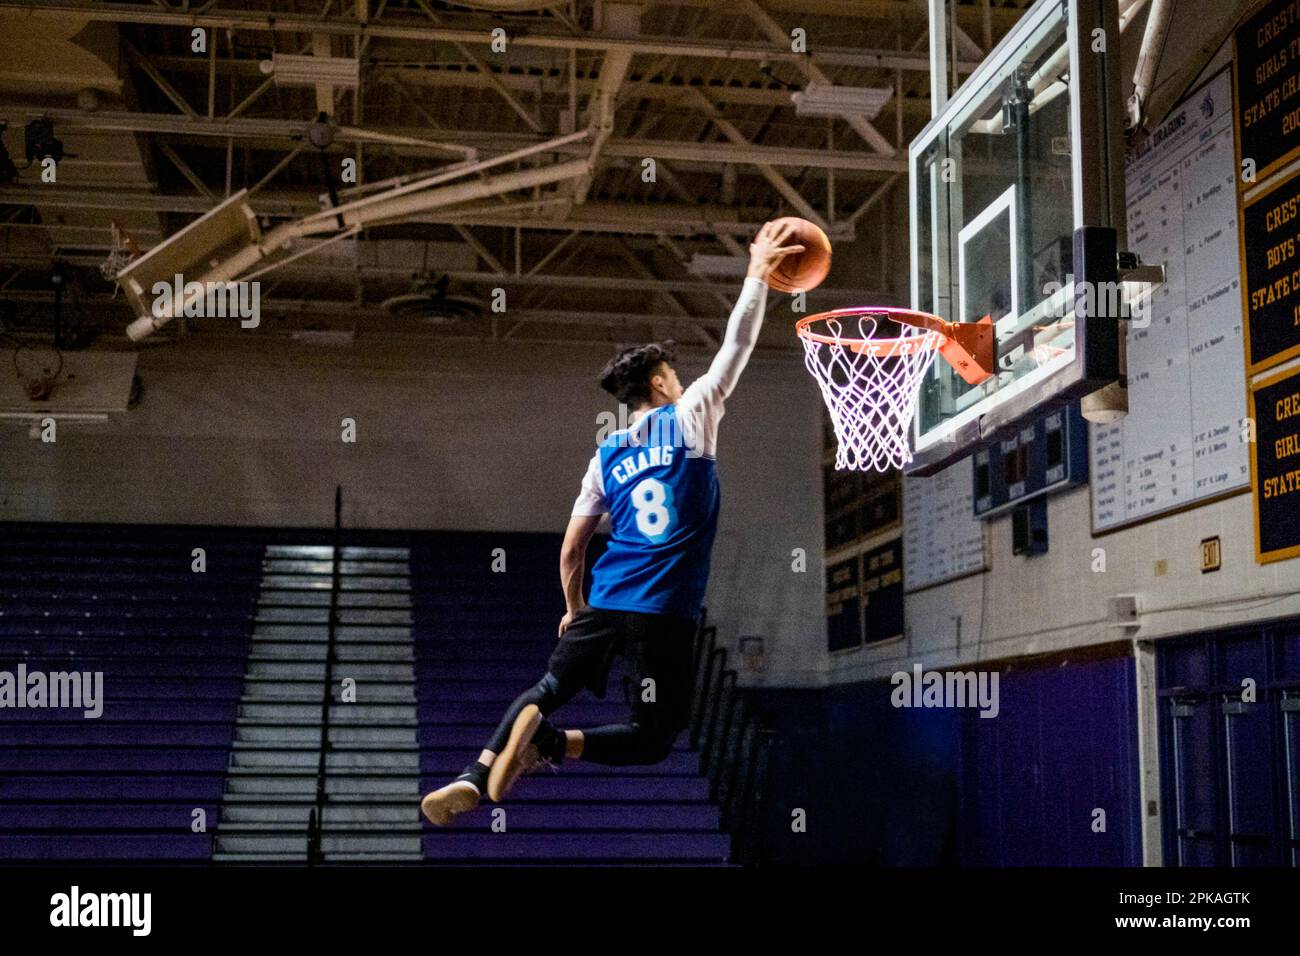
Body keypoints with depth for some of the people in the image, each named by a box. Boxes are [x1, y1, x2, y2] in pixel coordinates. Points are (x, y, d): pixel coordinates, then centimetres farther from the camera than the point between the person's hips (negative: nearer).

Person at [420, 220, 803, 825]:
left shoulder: (606, 456, 14)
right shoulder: (690, 419, 3)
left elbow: (570, 552, 13)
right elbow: (736, 346, 5)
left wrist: (574, 610, 27)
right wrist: (758, 272, 14)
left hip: (605, 602, 4)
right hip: (667, 613, -4)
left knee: (548, 690, 17)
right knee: (654, 737, 5)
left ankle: (476, 777, -7)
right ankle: (552, 744, -21)